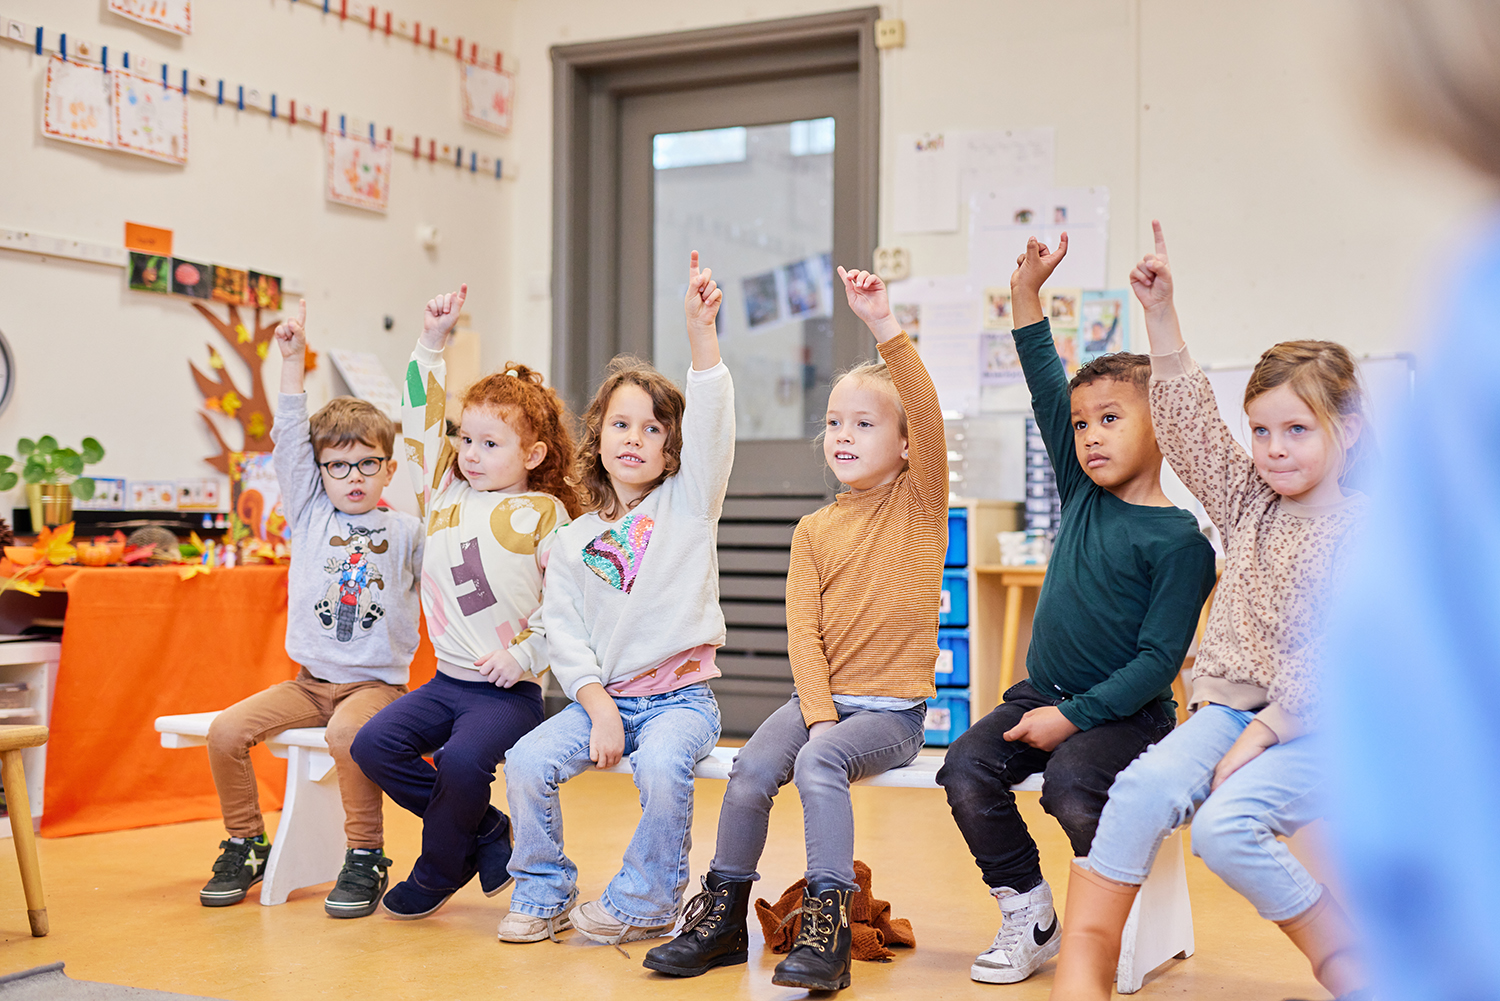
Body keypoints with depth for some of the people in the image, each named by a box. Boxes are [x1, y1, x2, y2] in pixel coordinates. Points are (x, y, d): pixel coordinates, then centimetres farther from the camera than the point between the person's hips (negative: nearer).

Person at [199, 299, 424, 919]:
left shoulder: (407, 532, 6)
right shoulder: (311, 516, 9)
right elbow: (288, 442, 2)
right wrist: (293, 361, -2)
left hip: (377, 683, -3)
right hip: (310, 680, 3)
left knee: (347, 731, -34)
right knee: (226, 730, -15)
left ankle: (365, 857, -19)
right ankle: (246, 846, 6)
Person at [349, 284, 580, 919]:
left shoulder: (542, 513, -4)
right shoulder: (446, 491, 11)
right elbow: (420, 419, 13)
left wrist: (524, 653, -16)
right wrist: (430, 345, 8)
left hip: (509, 690, -6)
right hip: (447, 679, 7)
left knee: (463, 761, -29)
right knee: (375, 744, -11)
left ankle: (437, 872, 1)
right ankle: (486, 835, 5)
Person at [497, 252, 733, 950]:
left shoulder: (690, 501, 6)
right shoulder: (573, 542, 11)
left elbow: (710, 421, -10)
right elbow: (564, 633, 4)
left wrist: (700, 330, -23)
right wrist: (598, 706, -12)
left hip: (680, 694, -3)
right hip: (600, 694, 3)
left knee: (661, 765, -32)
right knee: (526, 760, -19)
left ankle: (645, 903, -8)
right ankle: (544, 893, 3)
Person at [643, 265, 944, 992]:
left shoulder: (921, 501, 0)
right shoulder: (814, 530, 10)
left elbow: (928, 412, -18)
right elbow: (802, 629, 2)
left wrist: (885, 328, -27)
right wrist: (817, 708, -12)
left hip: (894, 709, -4)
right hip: (823, 694, 4)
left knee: (818, 763, -30)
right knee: (750, 768, -18)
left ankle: (828, 924, -23)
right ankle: (724, 914, 0)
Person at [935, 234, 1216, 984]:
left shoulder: (1178, 541, -12)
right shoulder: (1083, 496, 7)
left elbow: (1158, 660, -15)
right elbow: (1047, 391, 6)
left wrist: (1074, 717, -20)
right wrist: (1027, 294, -1)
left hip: (1126, 711, -6)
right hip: (1044, 695, 6)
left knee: (1071, 786, -31)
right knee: (967, 770, -15)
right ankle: (1028, 916, 2)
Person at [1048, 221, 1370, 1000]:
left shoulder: (1365, 530, -6)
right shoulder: (1248, 504, 11)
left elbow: (1333, 657, -13)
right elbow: (1189, 422, 3)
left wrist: (1259, 735, -18)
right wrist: (1161, 314, -5)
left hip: (1317, 730, -5)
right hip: (1227, 707, 5)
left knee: (1224, 824, -30)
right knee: (1143, 787, -24)